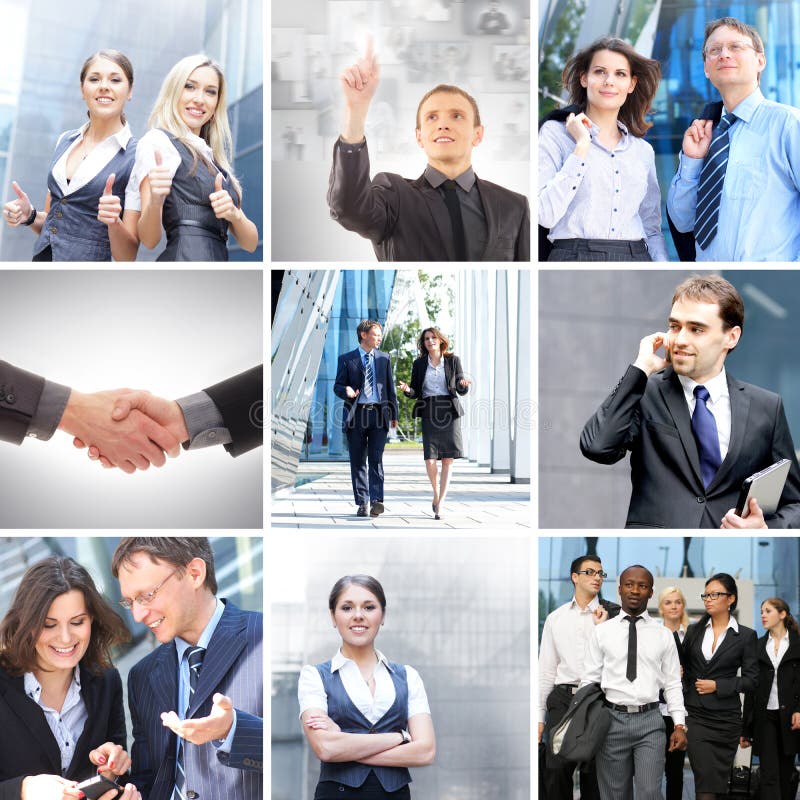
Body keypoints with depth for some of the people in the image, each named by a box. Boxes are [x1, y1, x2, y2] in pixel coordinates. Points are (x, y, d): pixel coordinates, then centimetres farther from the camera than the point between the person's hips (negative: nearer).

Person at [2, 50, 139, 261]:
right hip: (41, 259, 5)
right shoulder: (65, 141, 5)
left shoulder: (137, 156, -12)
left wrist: (114, 221, -29)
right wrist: (29, 216, -4)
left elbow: (127, 256, -12)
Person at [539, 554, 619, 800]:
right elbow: (546, 670, 13)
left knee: (594, 776, 3)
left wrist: (603, 626, -11)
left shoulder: (614, 614, 3)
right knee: (556, 772, -2)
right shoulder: (555, 618, 12)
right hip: (562, 699, 2)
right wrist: (539, 716, 11)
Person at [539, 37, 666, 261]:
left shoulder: (644, 151, 13)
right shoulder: (556, 133, 2)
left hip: (636, 258, 4)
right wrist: (581, 146, -10)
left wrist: (662, 261, -3)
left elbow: (652, 229, 16)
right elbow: (545, 215, -11)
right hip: (576, 254, -4)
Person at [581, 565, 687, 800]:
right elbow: (589, 680, 4)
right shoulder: (601, 632, 5)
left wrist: (680, 725, -2)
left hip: (650, 720, 0)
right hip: (612, 719, 0)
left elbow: (673, 684, 6)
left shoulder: (663, 635, 7)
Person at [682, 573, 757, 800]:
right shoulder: (694, 630, 8)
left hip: (726, 716, 0)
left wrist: (717, 686, -10)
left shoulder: (745, 635, 1)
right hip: (696, 715, 1)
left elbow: (750, 679, -1)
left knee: (720, 781, 5)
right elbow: (684, 666, 16)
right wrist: (684, 693, -1)